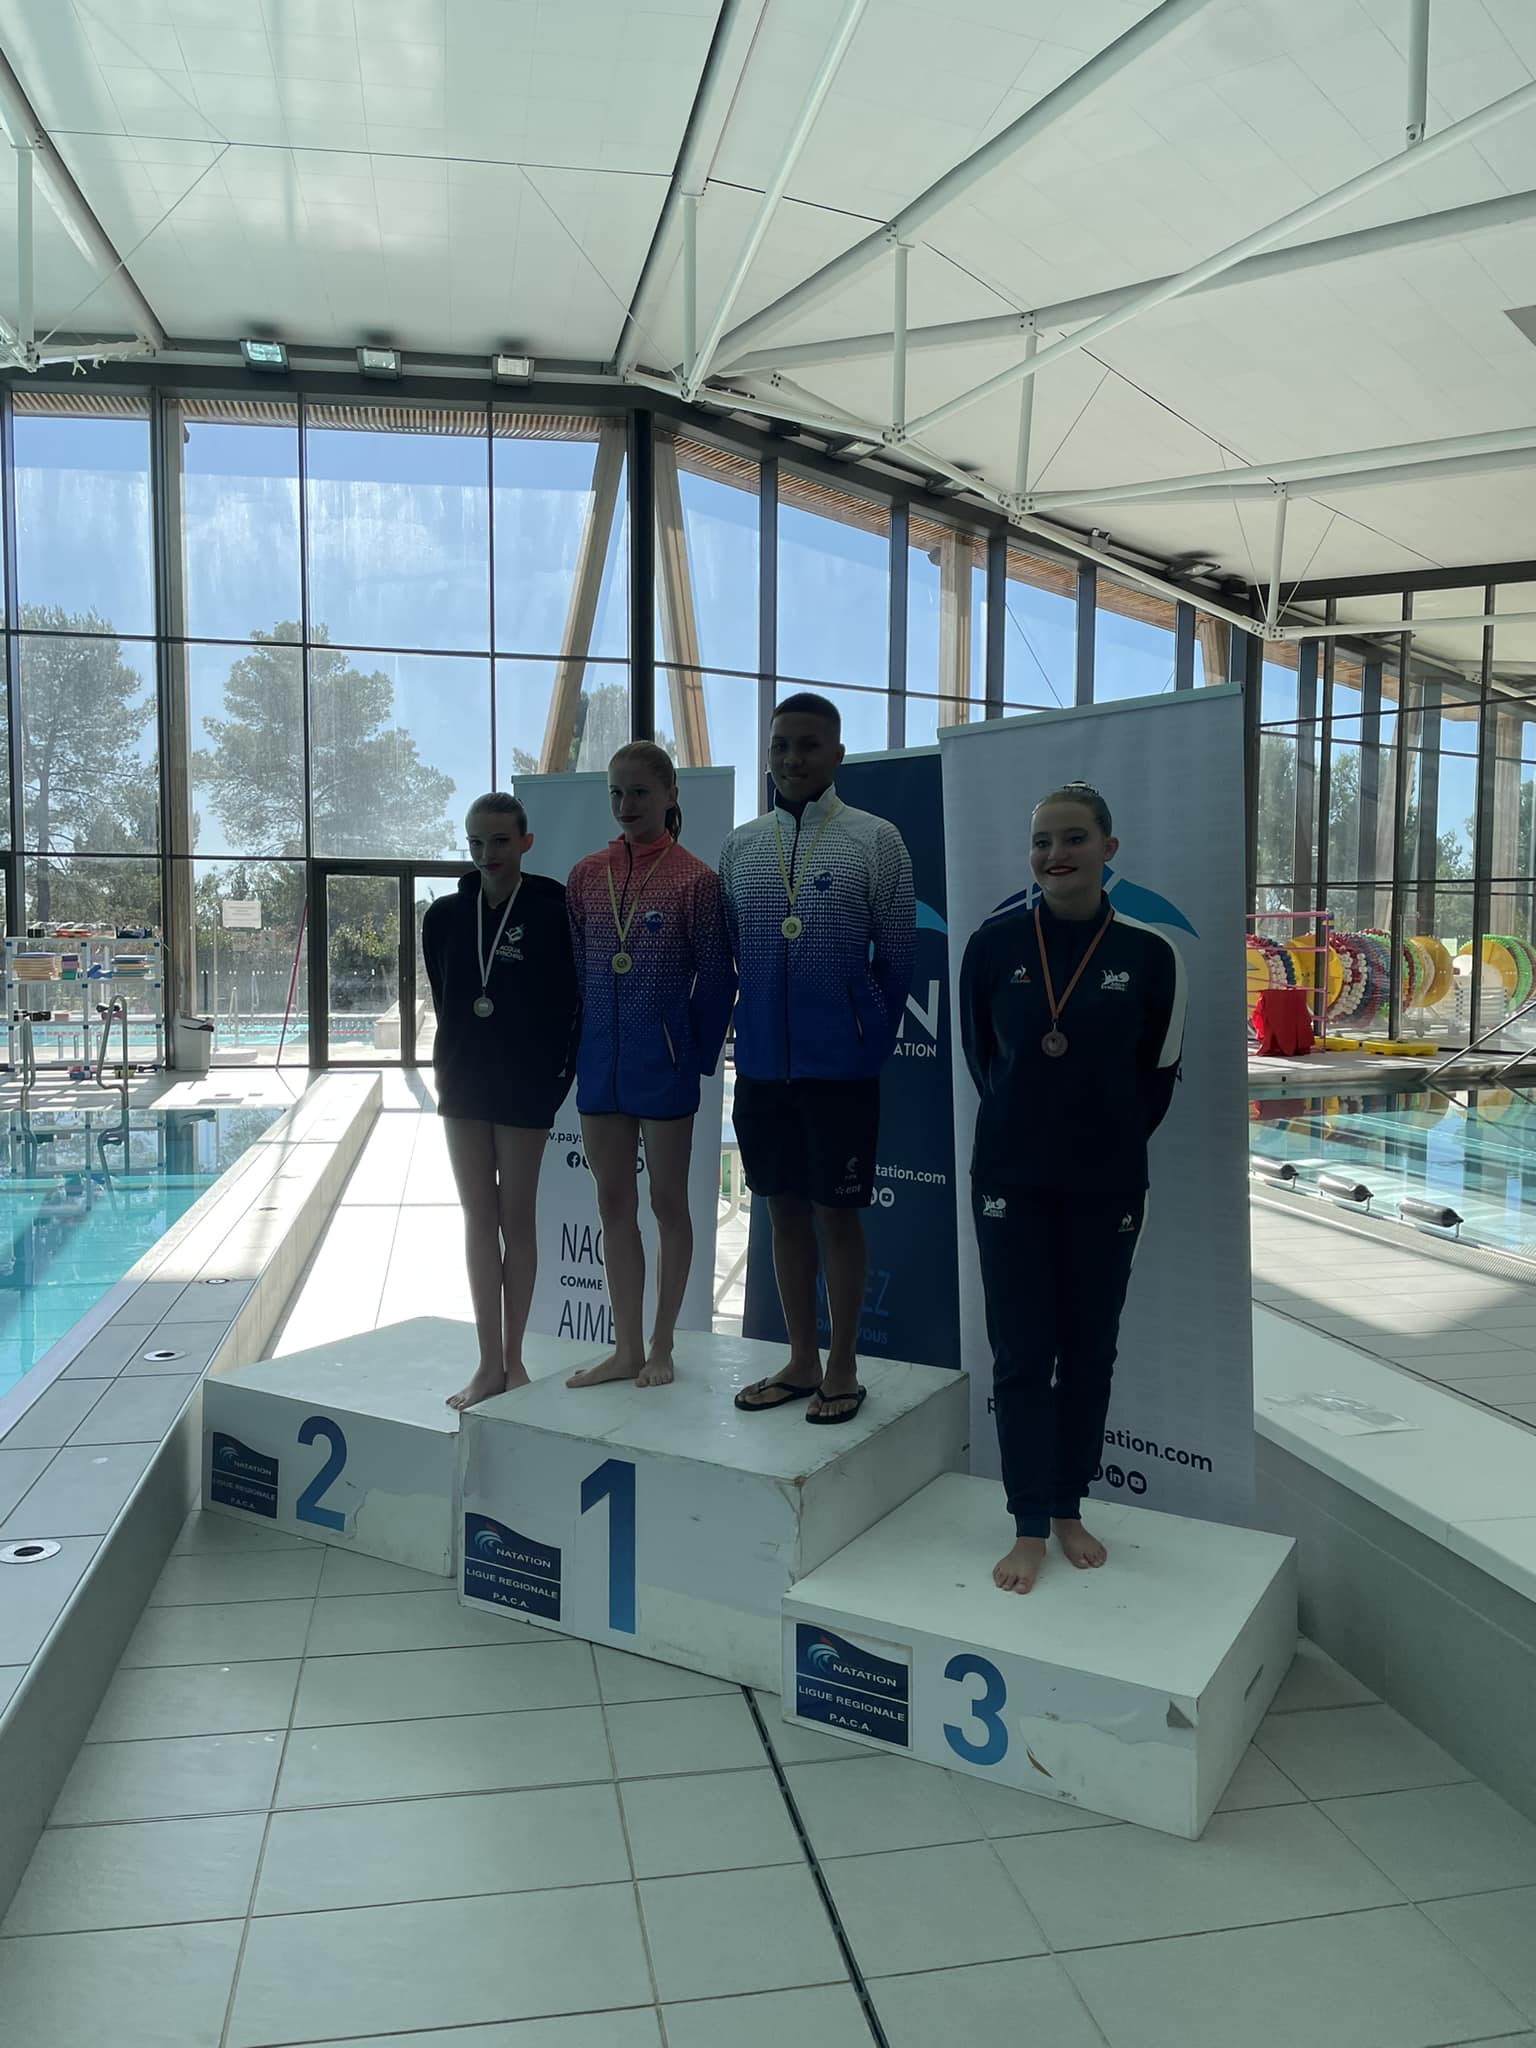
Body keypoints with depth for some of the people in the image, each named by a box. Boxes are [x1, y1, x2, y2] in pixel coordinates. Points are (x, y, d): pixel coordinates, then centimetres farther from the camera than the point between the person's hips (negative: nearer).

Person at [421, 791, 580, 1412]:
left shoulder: (552, 913, -9)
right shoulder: (446, 916, 4)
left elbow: (570, 1003, -6)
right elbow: (444, 1000, 12)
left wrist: (556, 1073, -10)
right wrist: (449, 1064, 7)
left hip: (525, 1087, -4)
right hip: (463, 1083, 4)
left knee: (516, 1220, 5)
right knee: (478, 1219, 7)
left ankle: (513, 1358, 17)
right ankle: (489, 1364, 14)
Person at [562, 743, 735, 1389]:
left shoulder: (695, 879, -9)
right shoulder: (587, 875, 5)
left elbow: (716, 979, -7)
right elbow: (573, 968, 9)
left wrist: (699, 1056, -7)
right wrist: (575, 1047, 5)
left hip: (664, 1062, -5)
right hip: (600, 1061, 5)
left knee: (667, 1202, 8)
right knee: (614, 1204, 11)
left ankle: (660, 1347, 23)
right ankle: (625, 1349, 23)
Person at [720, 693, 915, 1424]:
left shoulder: (875, 840, -3)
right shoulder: (740, 846, 8)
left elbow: (897, 957, -1)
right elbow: (725, 954, 12)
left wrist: (872, 1044, 0)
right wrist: (737, 1036, 9)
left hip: (841, 1066, -4)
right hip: (761, 1064, 4)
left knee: (837, 1215, 4)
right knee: (785, 1210, 12)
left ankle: (842, 1367, 20)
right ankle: (801, 1362, 26)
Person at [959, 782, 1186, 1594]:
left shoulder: (1149, 954, -7)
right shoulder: (993, 945, -6)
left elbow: (1159, 1073, 5)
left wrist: (1109, 1142, 10)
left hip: (1107, 1186, 1)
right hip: (1011, 1180, 0)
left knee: (1089, 1352, 12)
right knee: (1021, 1356, 3)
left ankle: (1070, 1511, 29)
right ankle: (1029, 1528, 17)